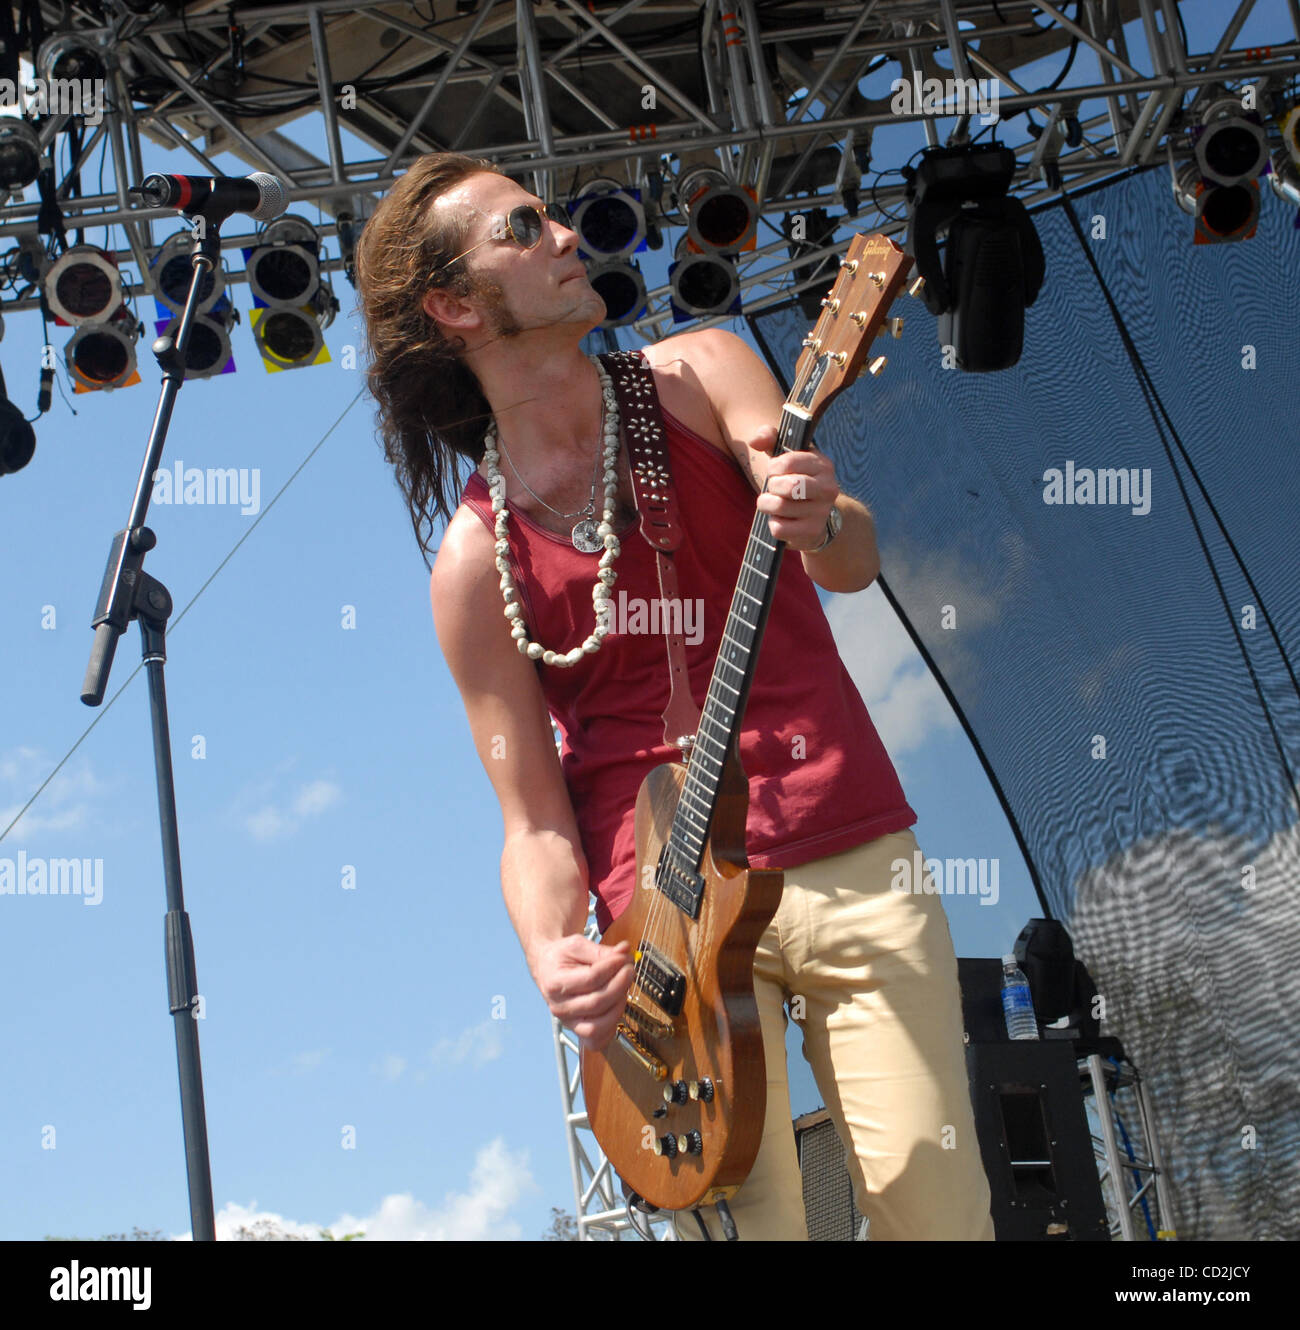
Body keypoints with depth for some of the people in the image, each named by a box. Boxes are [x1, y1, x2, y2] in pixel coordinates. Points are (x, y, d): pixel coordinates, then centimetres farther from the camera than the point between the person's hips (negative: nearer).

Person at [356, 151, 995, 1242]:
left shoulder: (698, 375, 2)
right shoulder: (476, 561, -1)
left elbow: (854, 562, -11)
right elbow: (534, 818, 0)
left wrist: (818, 521, -35)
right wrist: (552, 957, -20)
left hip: (854, 858, 1)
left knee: (933, 1203, -4)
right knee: (746, 1217, -5)